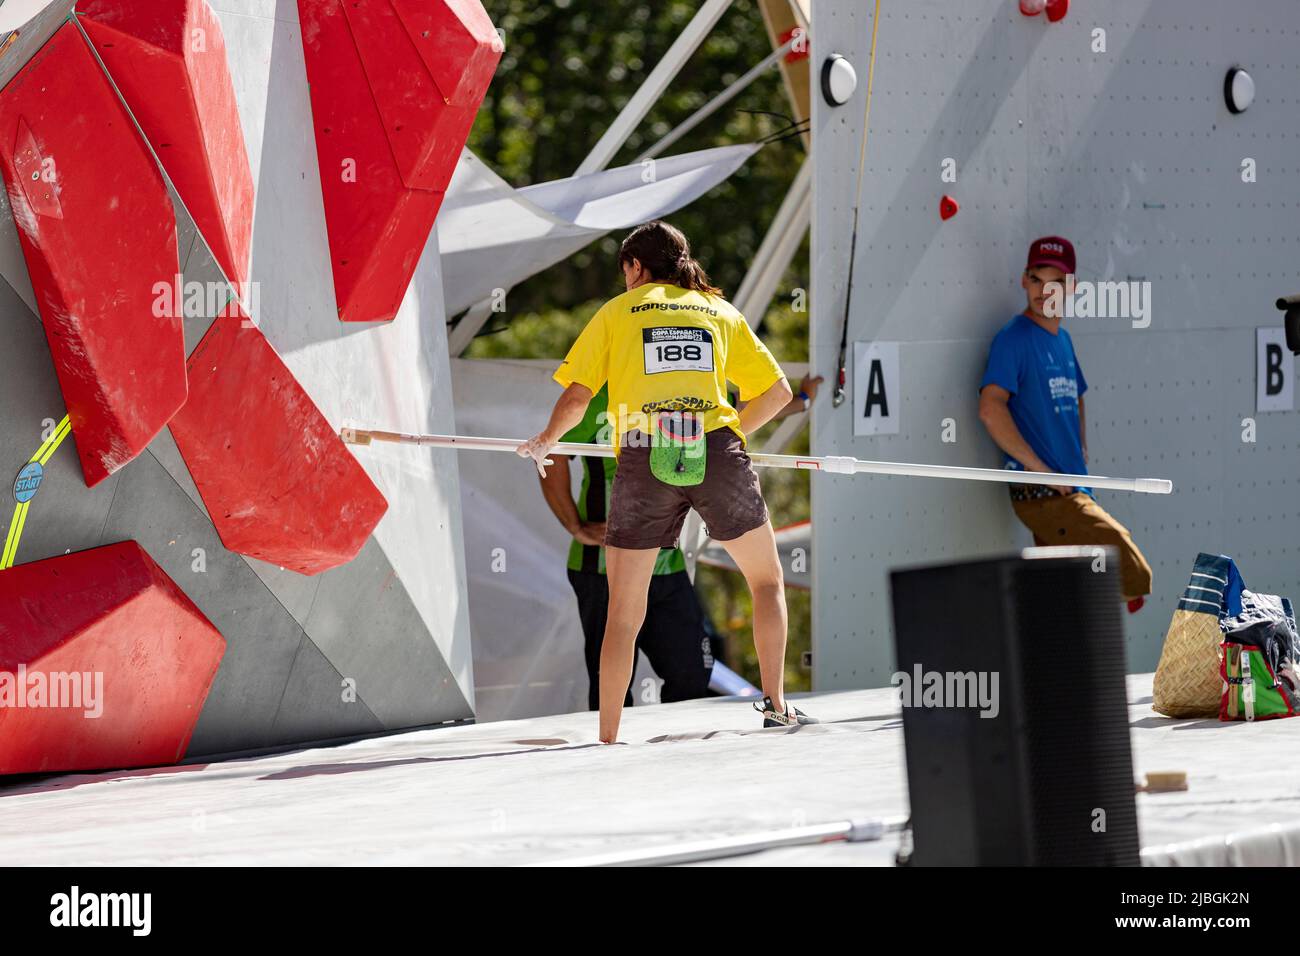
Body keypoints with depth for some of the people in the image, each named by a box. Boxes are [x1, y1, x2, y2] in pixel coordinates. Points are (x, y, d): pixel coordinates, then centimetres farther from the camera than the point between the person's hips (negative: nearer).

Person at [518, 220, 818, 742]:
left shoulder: (618, 311, 15)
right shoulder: (719, 311, 21)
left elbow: (575, 398, 9)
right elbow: (778, 391, 20)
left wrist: (544, 442, 27)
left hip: (642, 462, -1)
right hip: (717, 453, 1)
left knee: (623, 610, 6)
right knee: (767, 580, 20)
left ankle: (607, 739, 1)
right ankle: (776, 705, 12)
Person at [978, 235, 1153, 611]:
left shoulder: (1062, 340, 17)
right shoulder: (1014, 338, -9)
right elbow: (991, 408, -22)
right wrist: (1038, 467, -20)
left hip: (1070, 493, 9)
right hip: (1042, 495, -9)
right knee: (1133, 578, -14)